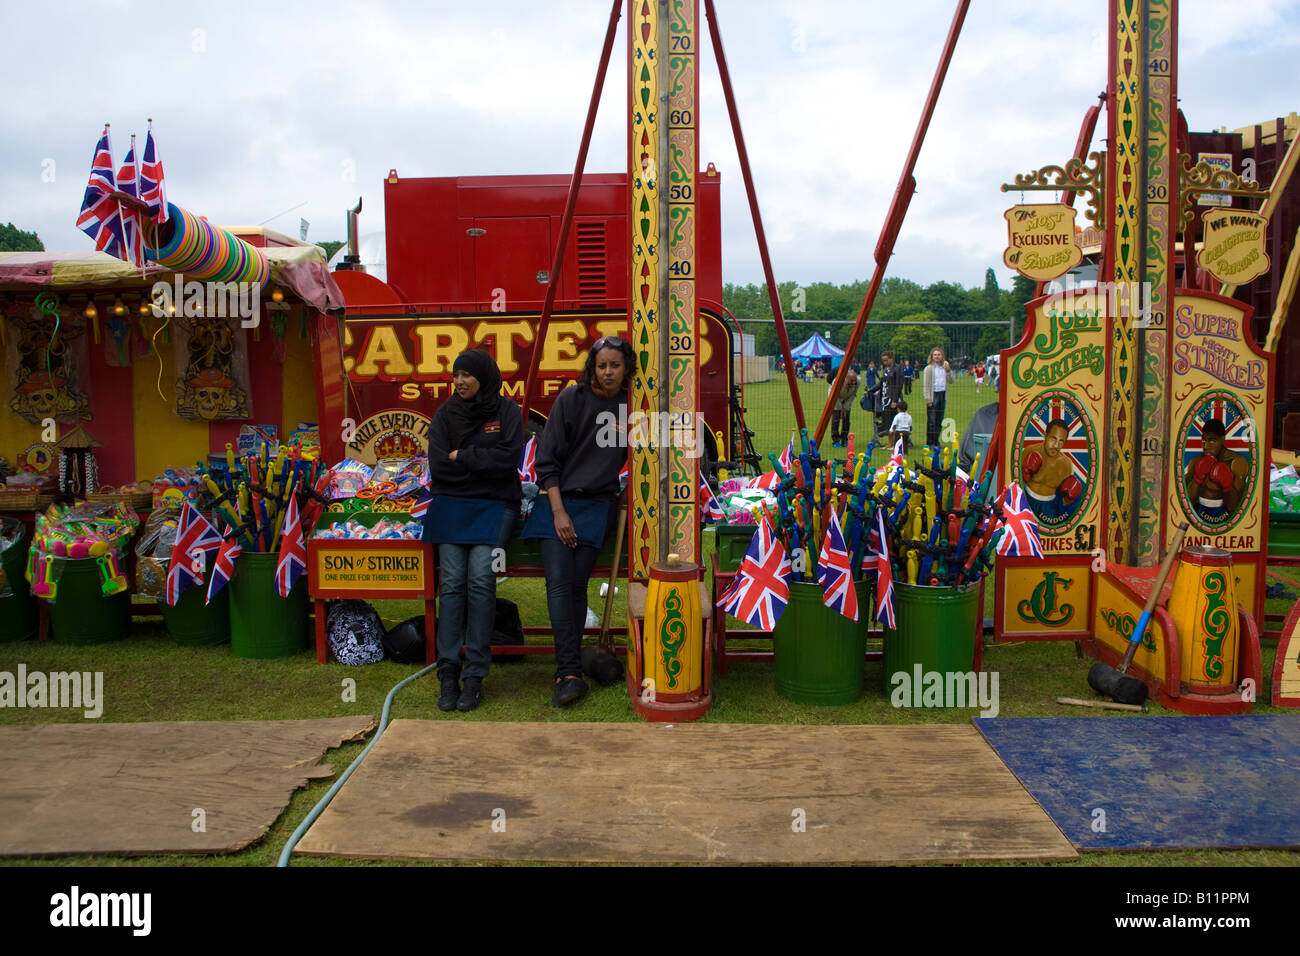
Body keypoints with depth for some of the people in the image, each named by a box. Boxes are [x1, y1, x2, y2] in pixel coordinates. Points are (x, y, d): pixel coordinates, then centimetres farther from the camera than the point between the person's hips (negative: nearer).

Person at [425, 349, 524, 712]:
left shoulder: (506, 410, 5)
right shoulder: (445, 414, 12)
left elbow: (508, 458, -9)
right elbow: (438, 465, 0)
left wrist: (462, 457, -5)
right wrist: (483, 463, -4)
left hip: (494, 506, -2)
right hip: (451, 505, 2)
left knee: (480, 579, -18)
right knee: (452, 583, -12)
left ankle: (475, 676, -14)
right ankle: (448, 675, -10)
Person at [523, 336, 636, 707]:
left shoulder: (631, 406, 4)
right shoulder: (571, 399, -2)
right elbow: (547, 459, -3)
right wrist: (559, 512, -9)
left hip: (596, 504, 1)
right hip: (557, 499, -1)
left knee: (577, 585, -5)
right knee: (558, 582, -12)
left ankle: (567, 670, 5)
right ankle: (571, 674, -13)